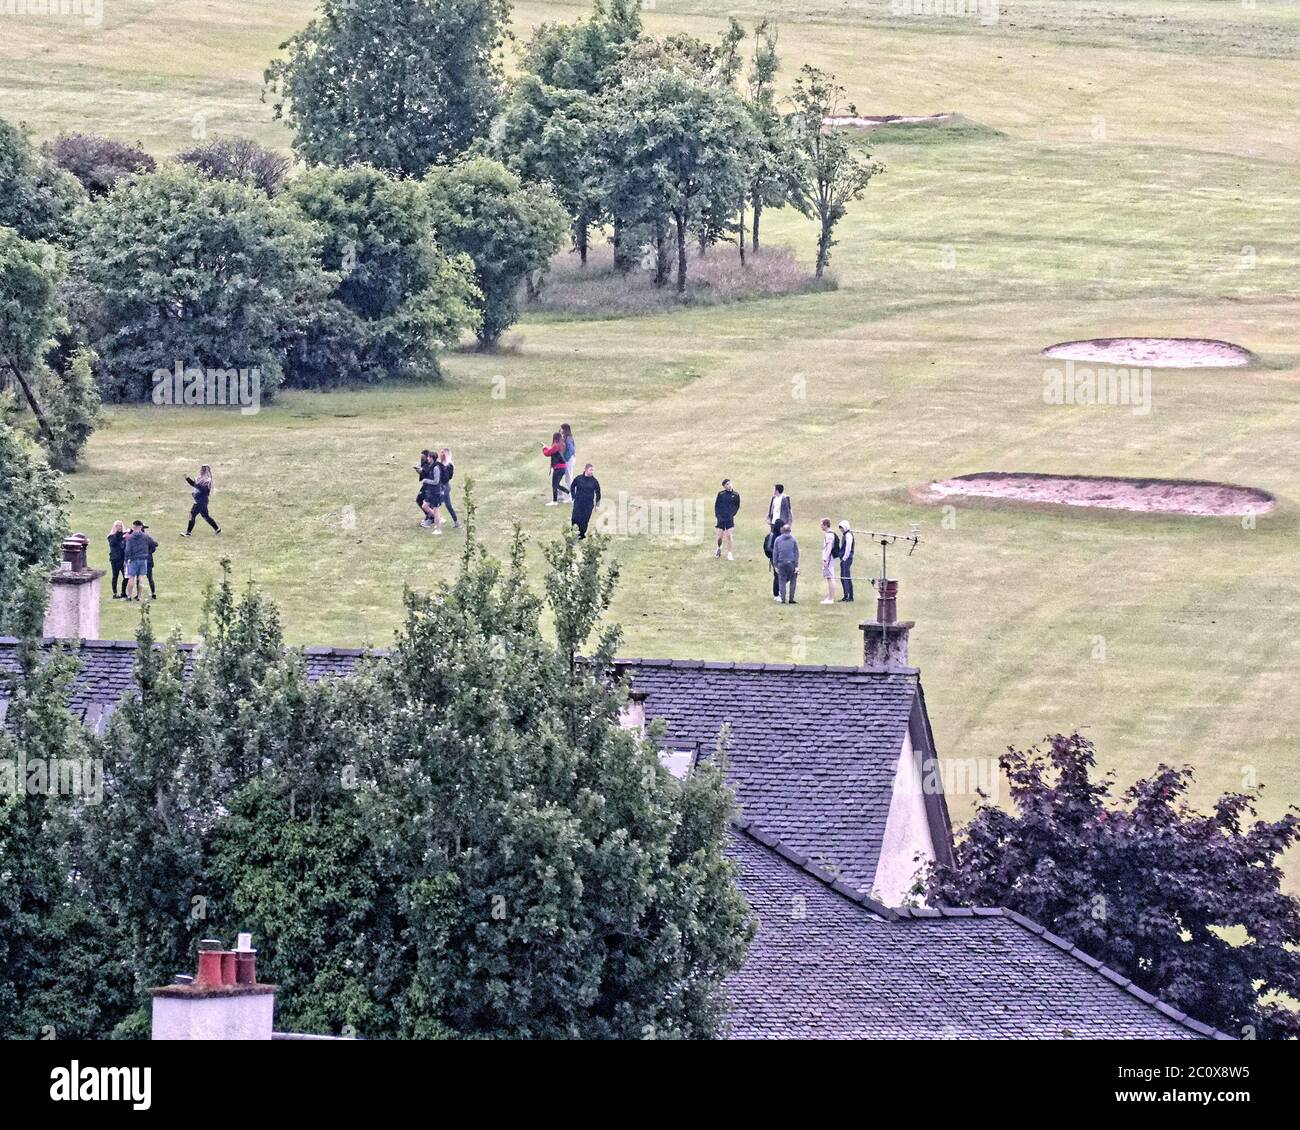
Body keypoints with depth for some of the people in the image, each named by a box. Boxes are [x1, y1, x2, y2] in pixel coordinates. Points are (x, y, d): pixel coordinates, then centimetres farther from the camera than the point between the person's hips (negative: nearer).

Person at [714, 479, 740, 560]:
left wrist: (733, 513, 1)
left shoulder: (735, 495, 4)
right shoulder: (721, 494, 2)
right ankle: (719, 548, 33)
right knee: (720, 537, 2)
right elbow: (716, 505, 7)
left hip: (730, 519, 0)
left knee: (730, 536, -9)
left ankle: (729, 554, -3)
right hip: (721, 518, 0)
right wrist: (717, 516, 1)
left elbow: (737, 506, 13)